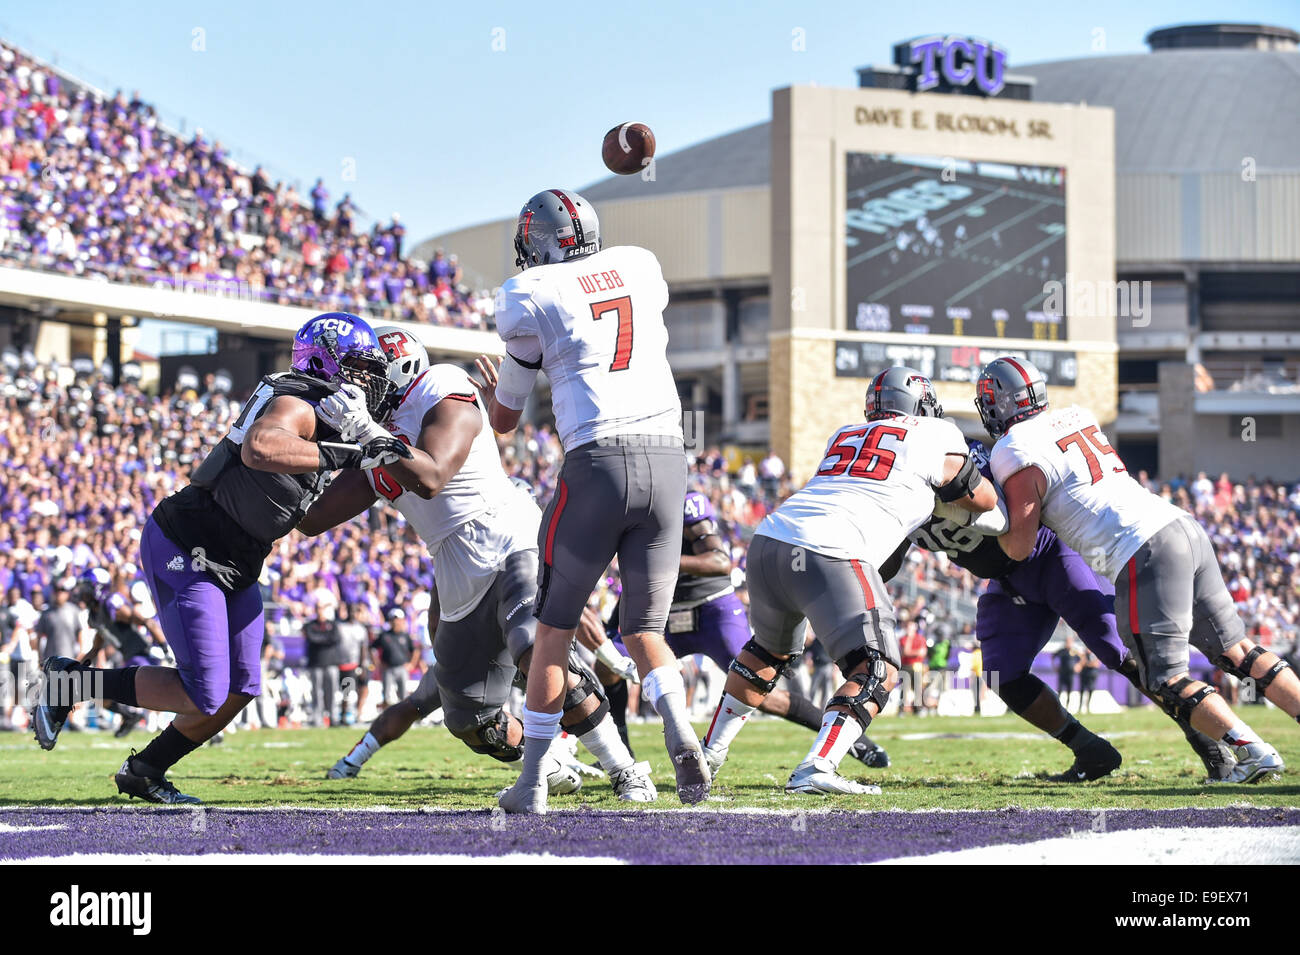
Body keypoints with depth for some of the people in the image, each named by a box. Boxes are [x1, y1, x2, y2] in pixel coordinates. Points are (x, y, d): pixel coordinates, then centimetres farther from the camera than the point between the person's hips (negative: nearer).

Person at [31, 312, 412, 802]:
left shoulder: (332, 418, 9)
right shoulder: (296, 407, -21)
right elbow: (258, 448, -44)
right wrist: (345, 456, -42)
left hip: (232, 567, 10)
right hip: (185, 552, -10)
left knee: (239, 691, 10)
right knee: (203, 697, -11)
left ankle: (144, 771, 24)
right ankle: (70, 682, 3)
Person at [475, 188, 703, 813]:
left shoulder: (531, 299, 4)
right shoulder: (641, 267, 15)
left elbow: (503, 420, 15)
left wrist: (491, 394, 39)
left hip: (597, 462, -3)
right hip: (668, 458, 4)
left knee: (555, 626, 11)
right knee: (644, 628, 13)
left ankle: (532, 781, 10)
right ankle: (679, 731, -16)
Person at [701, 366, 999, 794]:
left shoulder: (844, 437, 27)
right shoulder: (935, 438, 12)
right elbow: (984, 501, 23)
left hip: (769, 540, 7)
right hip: (829, 556, -7)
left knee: (769, 648, 32)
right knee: (878, 673, -3)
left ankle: (711, 749, 40)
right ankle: (817, 768, -22)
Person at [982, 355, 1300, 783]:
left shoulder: (1015, 453, -4)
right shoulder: (1077, 418, 19)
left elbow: (1019, 547, -2)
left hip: (1145, 554, -8)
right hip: (1185, 527, 8)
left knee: (1167, 680, -2)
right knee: (1235, 650, 13)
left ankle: (1252, 751, -15)